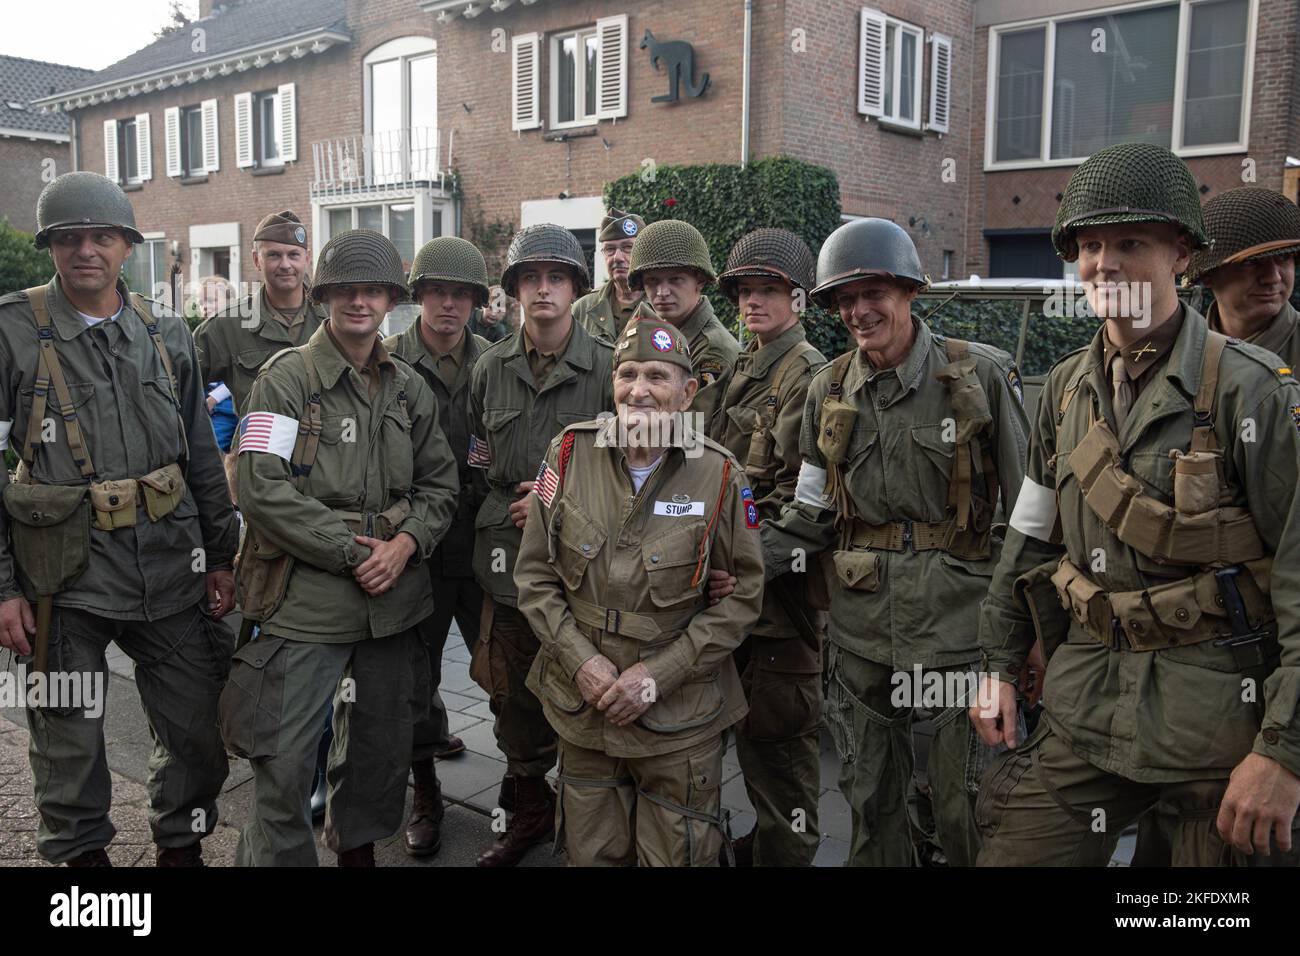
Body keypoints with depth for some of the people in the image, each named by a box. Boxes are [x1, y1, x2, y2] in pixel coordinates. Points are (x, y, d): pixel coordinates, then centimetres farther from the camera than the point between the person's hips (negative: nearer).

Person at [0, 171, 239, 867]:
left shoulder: (166, 333, 8)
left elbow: (202, 455, 12)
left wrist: (221, 555, 10)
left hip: (170, 566, 3)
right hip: (64, 573, -3)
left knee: (196, 730, 10)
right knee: (69, 738, 11)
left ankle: (182, 845, 32)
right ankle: (80, 851, 33)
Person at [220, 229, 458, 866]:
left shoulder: (409, 388, 11)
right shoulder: (287, 378, -6)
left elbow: (440, 483, 12)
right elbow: (262, 489, -14)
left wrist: (406, 543, -7)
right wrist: (352, 552, -15)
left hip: (392, 598, 5)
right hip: (306, 599, -5)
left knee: (381, 749, 17)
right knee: (284, 767, -4)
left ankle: (360, 849, 38)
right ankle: (276, 857, 18)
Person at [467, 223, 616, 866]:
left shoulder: (607, 367, -5)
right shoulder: (490, 368, 8)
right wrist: (505, 509, 5)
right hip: (508, 558, 4)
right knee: (514, 696, 14)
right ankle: (529, 810, 35)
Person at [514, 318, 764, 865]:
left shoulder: (719, 475, -10)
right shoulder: (570, 453, -5)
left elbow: (743, 595, -5)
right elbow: (534, 574, 0)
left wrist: (658, 674, -13)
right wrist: (580, 660, -12)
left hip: (680, 720, -2)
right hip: (581, 710, 2)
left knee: (679, 857, 11)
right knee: (591, 856, 18)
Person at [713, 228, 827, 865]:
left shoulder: (807, 375, -12)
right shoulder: (743, 368, 16)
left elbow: (802, 494, -19)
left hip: (783, 583, -9)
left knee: (777, 730, 1)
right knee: (754, 723, 19)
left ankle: (785, 850, 15)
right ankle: (767, 838, 35)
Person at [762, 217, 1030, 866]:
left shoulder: (980, 376, -6)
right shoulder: (829, 391, 6)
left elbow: (1028, 508, -2)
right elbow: (813, 512, 9)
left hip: (958, 618, -3)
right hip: (861, 624, 4)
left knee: (965, 805, 6)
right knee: (869, 797, 16)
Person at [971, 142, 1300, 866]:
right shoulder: (1068, 386, 7)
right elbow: (1030, 536, 15)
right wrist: (1000, 664, 13)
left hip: (1219, 706, -4)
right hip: (1088, 700, 5)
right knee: (1012, 853, 6)